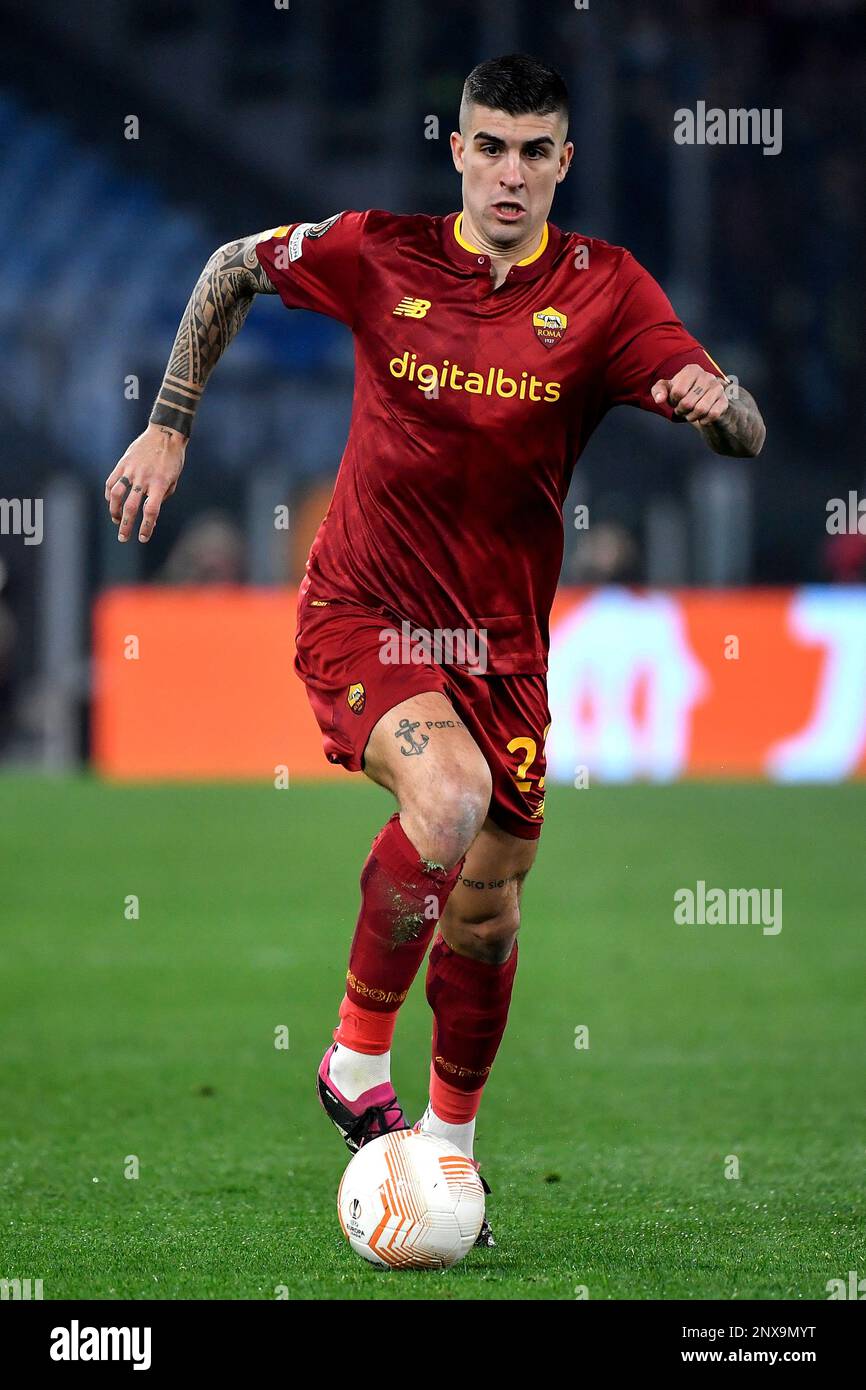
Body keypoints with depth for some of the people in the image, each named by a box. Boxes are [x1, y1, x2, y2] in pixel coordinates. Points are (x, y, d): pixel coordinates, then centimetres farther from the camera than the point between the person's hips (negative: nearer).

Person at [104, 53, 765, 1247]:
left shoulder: (605, 289, -6)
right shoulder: (379, 254, -7)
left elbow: (745, 435, -11)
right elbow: (234, 268, 11)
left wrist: (714, 402, -35)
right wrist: (168, 427, 8)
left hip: (500, 635, 3)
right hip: (362, 611, -3)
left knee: (487, 902, 9)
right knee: (450, 797, -30)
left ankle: (452, 1144, 32)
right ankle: (357, 1053, -10)